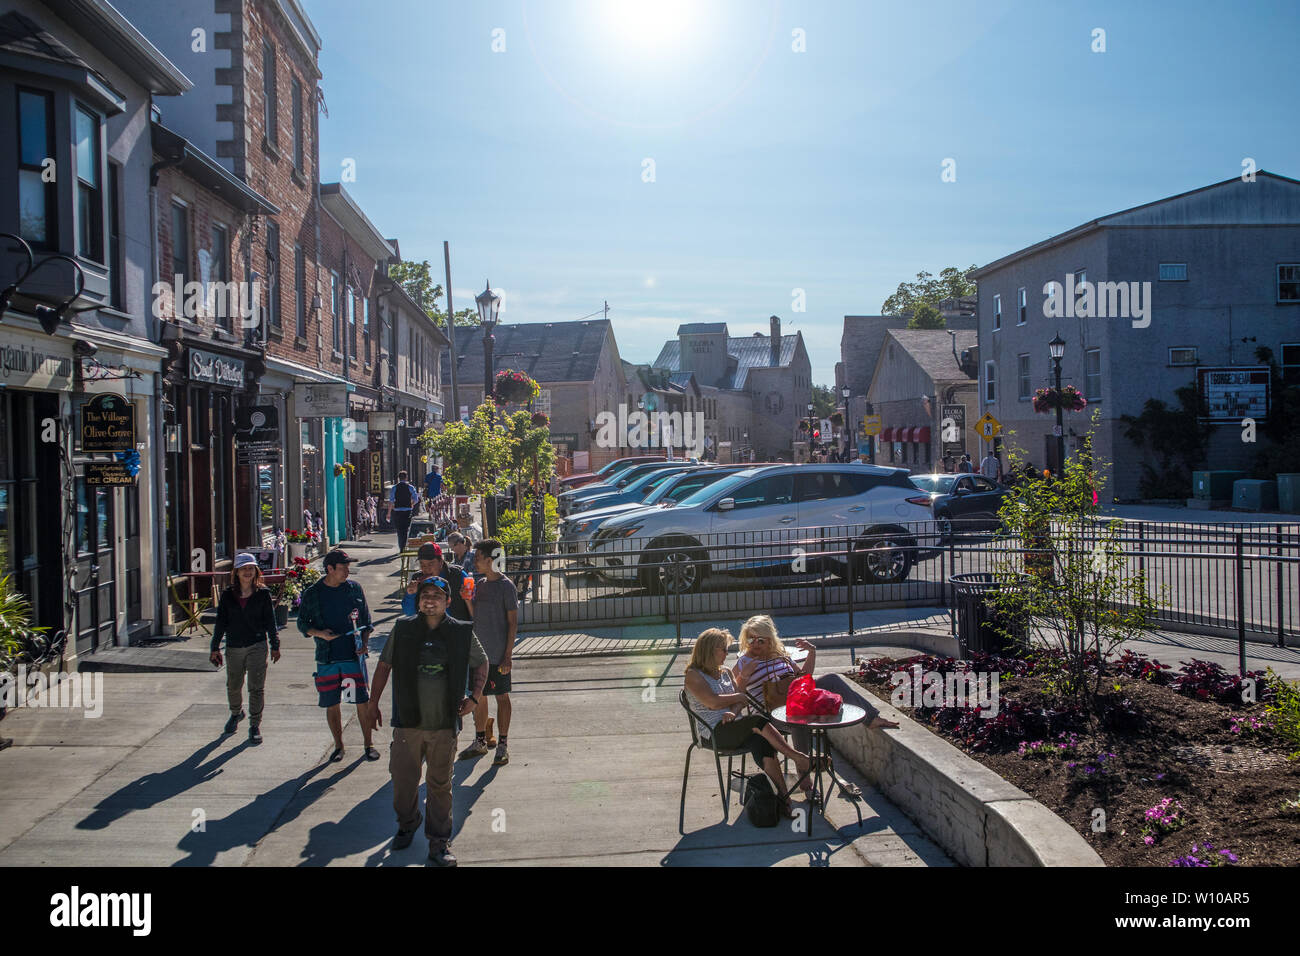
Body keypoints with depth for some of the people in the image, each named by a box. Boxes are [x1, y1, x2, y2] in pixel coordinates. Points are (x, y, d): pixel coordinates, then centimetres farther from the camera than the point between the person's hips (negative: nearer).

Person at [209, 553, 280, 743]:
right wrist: (215, 648, 5)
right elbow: (221, 622, 6)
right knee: (233, 686, 16)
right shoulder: (227, 595, 1)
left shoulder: (263, 594, -2)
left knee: (256, 687, -5)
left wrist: (275, 646, 5)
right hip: (233, 647, 3)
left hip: (257, 645, -2)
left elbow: (270, 621, 3)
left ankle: (255, 725, 7)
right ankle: (236, 713, 45)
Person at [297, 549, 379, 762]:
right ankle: (338, 746, 23)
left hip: (353, 655, 0)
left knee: (362, 701, -1)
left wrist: (365, 644, -3)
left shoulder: (354, 589, 3)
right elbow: (302, 623, 7)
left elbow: (366, 620, 10)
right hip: (327, 657, 0)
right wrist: (320, 633, -12)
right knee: (331, 704, 7)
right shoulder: (312, 594, 0)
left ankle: (368, 745, 13)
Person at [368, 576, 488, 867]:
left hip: (445, 723, -1)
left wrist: (473, 696, 2)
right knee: (403, 778, 10)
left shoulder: (462, 633, -1)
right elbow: (384, 665, 11)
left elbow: (481, 663, 14)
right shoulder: (403, 629, 1)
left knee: (440, 785, 6)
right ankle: (407, 824, 36)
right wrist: (373, 703, 12)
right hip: (408, 721, 1)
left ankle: (439, 842, 18)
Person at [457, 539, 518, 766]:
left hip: (498, 654, -7)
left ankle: (502, 746, 10)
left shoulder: (506, 586, -10)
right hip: (478, 652, 7)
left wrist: (508, 655, -14)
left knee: (501, 696, 2)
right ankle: (480, 742, 25)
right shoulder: (479, 584, 11)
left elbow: (513, 622, -11)